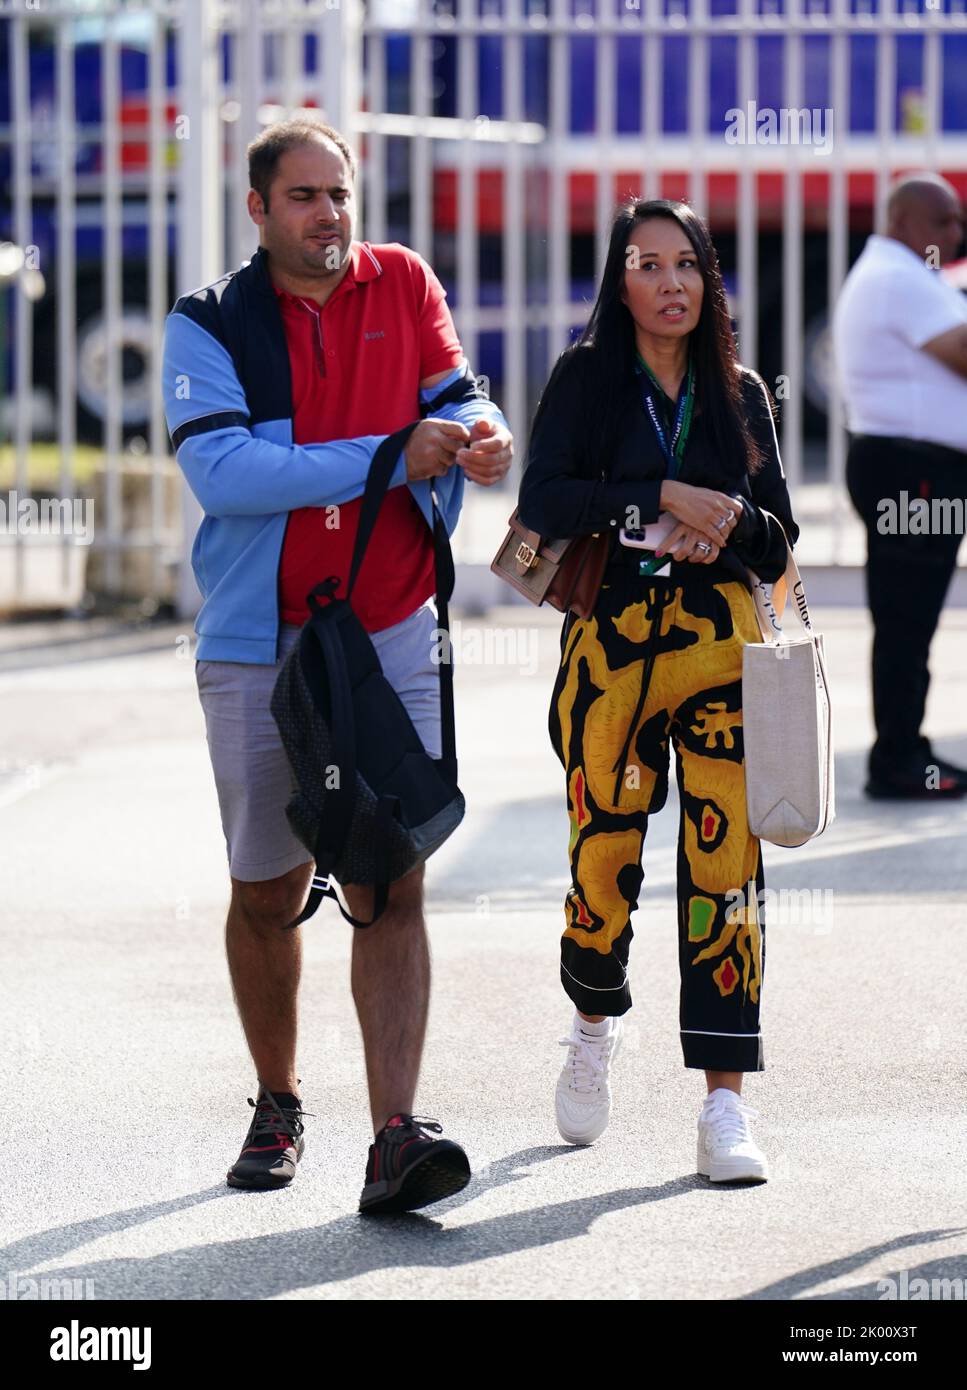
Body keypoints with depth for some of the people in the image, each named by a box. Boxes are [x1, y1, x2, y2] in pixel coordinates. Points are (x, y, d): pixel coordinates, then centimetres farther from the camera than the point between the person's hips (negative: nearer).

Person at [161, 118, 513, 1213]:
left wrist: (480, 434, -19)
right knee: (266, 894, 10)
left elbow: (454, 396, 7)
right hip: (259, 644, -1)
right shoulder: (209, 324, -4)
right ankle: (277, 1105, 31)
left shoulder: (404, 286, 5)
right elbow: (221, 472, -18)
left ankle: (395, 1138, -15)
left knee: (390, 884, -9)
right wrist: (388, 456, -22)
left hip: (392, 633, 1)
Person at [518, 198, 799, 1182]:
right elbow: (542, 499, -10)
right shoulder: (587, 378, 4)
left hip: (720, 647, 2)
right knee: (603, 862, 1)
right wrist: (665, 497, -15)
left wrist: (726, 525, -8)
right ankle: (595, 1026, 34)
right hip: (612, 645, -1)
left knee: (724, 866, -7)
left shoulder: (739, 393, 12)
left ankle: (725, 1104, -6)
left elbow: (779, 534, 13)